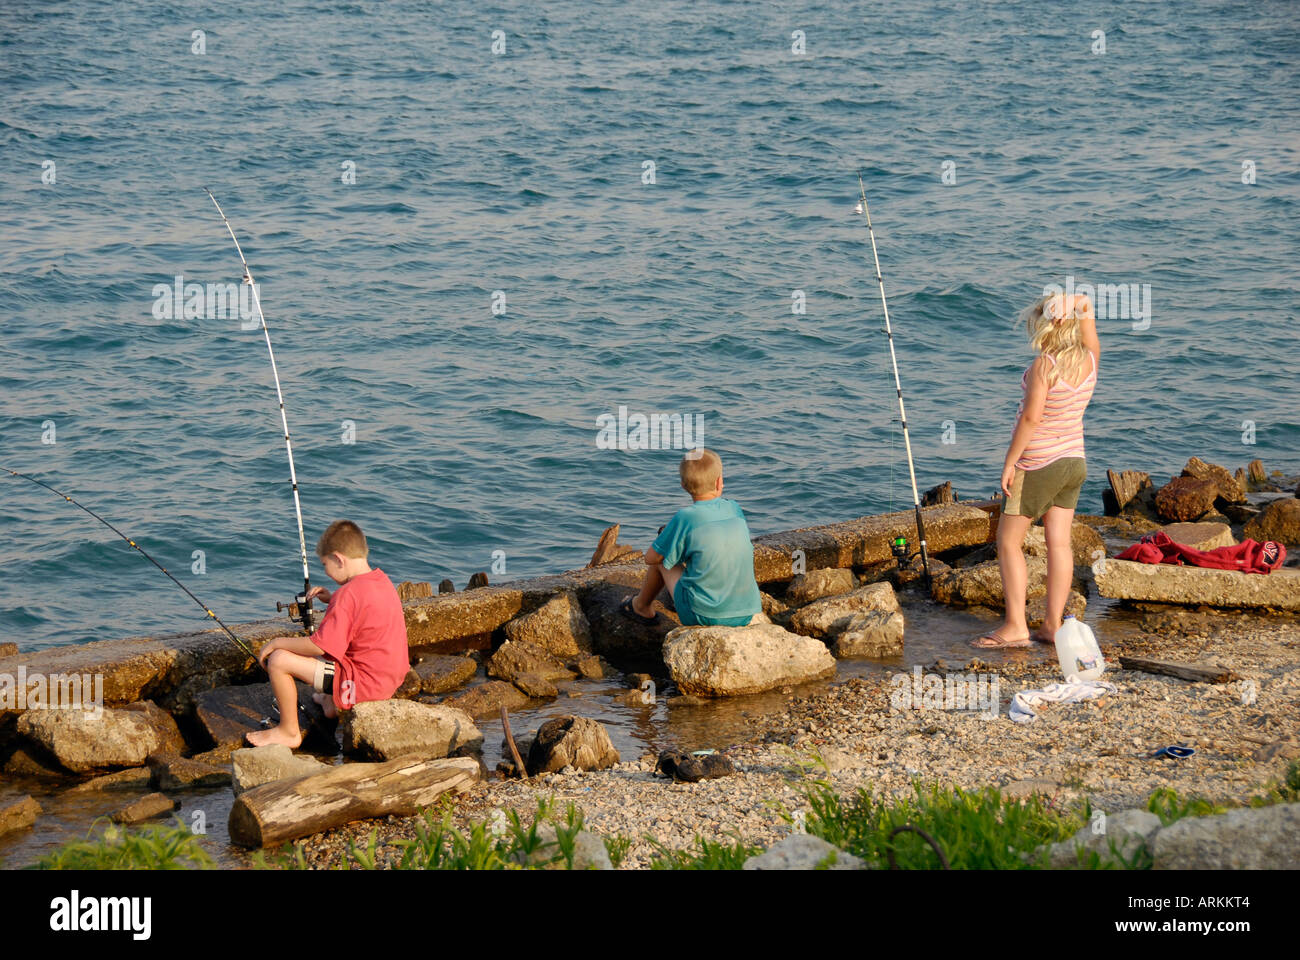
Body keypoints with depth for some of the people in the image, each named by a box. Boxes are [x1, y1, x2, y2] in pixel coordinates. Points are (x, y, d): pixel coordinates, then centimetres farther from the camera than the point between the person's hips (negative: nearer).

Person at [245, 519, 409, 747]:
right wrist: (332, 599, 14)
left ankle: (289, 732, 3)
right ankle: (333, 700, 32)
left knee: (278, 660, -10)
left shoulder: (348, 594, -22)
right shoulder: (382, 580, 5)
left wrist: (277, 642, -7)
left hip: (365, 684, -10)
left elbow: (318, 646, -21)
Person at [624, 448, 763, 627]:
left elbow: (650, 558, -1)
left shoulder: (685, 518, -12)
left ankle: (641, 606, 44)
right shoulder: (735, 509, 2)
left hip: (702, 616, -4)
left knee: (660, 560, 19)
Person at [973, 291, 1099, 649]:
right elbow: (1084, 307, 15)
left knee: (1008, 542, 1)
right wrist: (1082, 306, -7)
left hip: (1037, 466, -7)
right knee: (1059, 542, 7)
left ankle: (1015, 626, -2)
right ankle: (1053, 624, 8)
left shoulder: (1043, 366, -20)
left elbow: (1031, 418, -22)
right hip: (1074, 462, 7)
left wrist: (1010, 462, -16)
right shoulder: (1090, 359, 0)